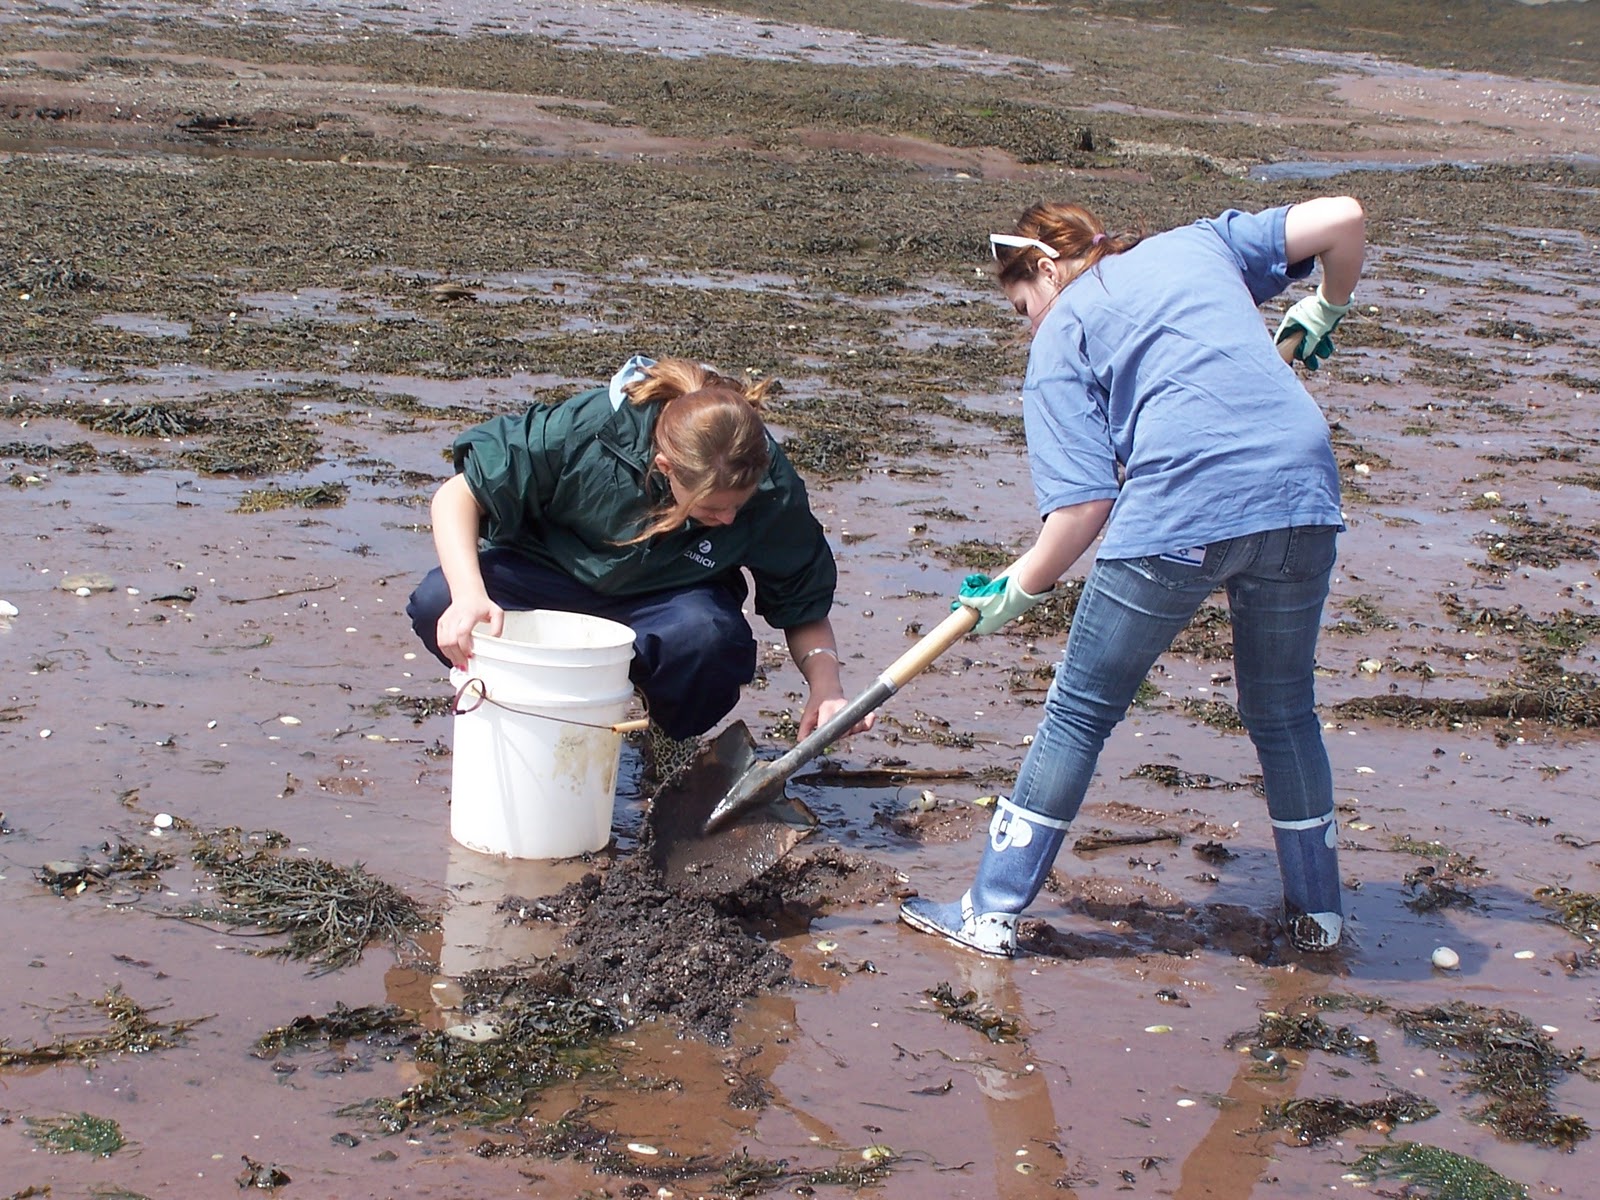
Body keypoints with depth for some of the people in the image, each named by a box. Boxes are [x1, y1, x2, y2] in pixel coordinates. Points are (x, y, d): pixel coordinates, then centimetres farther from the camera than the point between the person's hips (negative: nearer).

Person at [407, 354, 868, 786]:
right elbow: (458, 494, -23)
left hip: (669, 605, 0)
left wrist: (825, 682, -32)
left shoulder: (772, 491, -25)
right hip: (555, 570, 0)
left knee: (710, 636, -38)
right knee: (436, 605, -30)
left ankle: (673, 738, -1)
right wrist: (470, 596, -40)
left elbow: (805, 610, -11)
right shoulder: (590, 429, -31)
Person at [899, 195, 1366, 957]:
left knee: (1079, 715, 11)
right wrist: (1324, 309, 35)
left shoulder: (1061, 337, 12)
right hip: (1302, 498, 4)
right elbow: (1343, 218, 17)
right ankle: (1317, 910, 32)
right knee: (1284, 713, 23)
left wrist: (1020, 589, 14)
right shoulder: (1201, 244, 24)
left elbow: (1087, 501, 1)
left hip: (1178, 516, -4)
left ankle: (991, 912, 16)